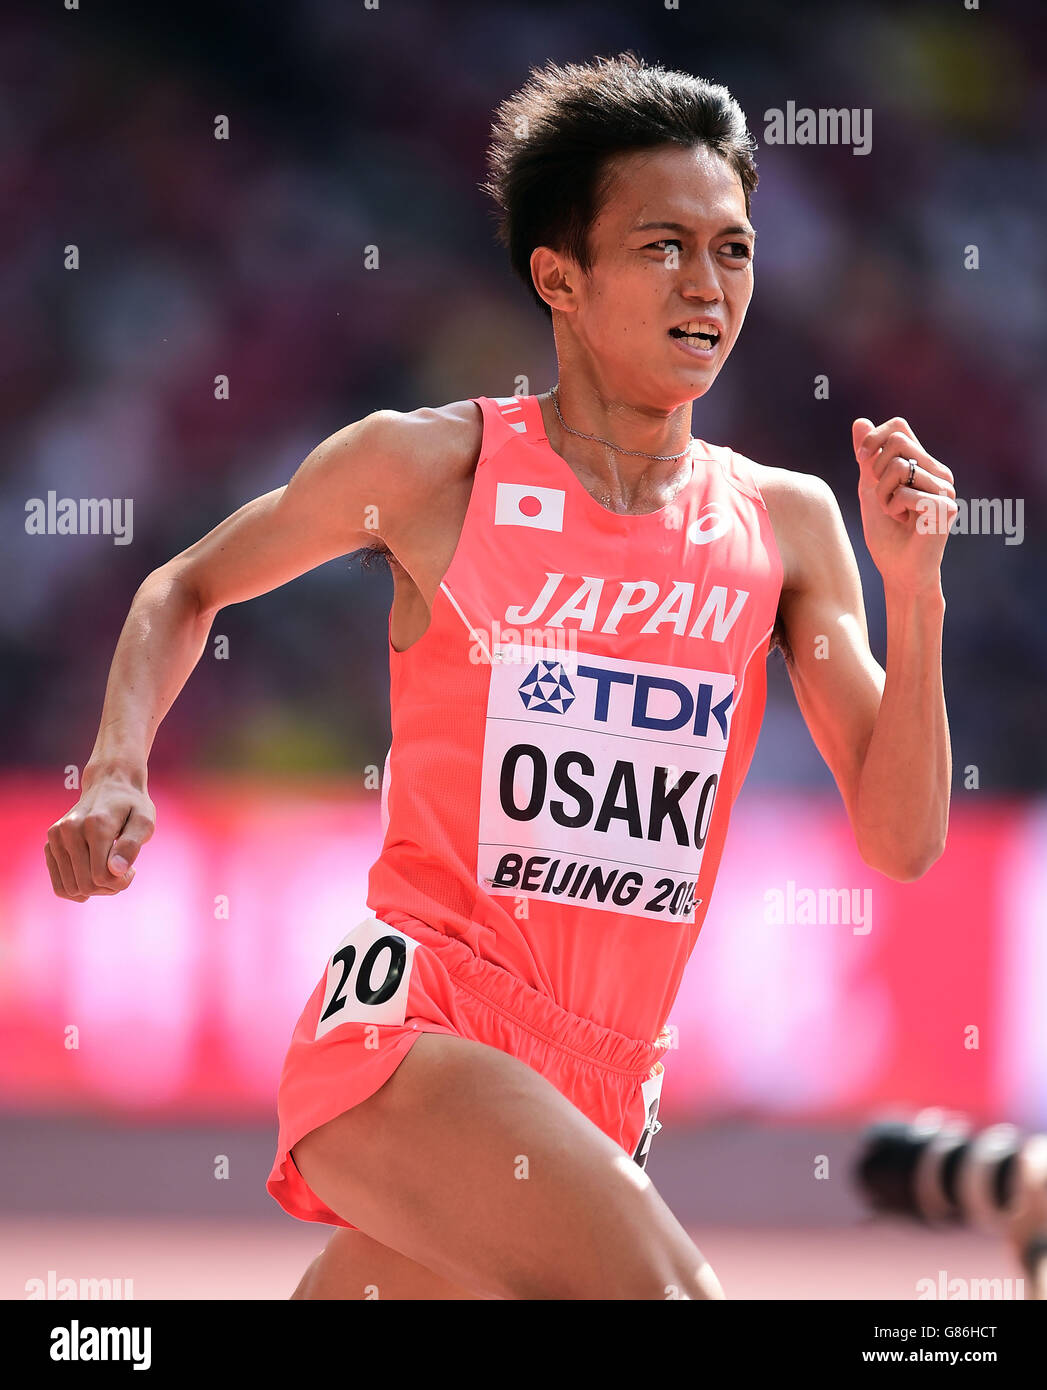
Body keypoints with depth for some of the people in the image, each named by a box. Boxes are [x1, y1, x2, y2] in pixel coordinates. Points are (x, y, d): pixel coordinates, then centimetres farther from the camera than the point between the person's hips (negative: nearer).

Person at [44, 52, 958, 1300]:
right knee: (660, 1288, -32)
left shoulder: (787, 527, 8)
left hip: (597, 1094, 5)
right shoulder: (430, 469, -1)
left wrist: (913, 592, -6)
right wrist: (118, 769, 0)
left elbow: (900, 841, 5)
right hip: (408, 1024, -5)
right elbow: (188, 589, 16)